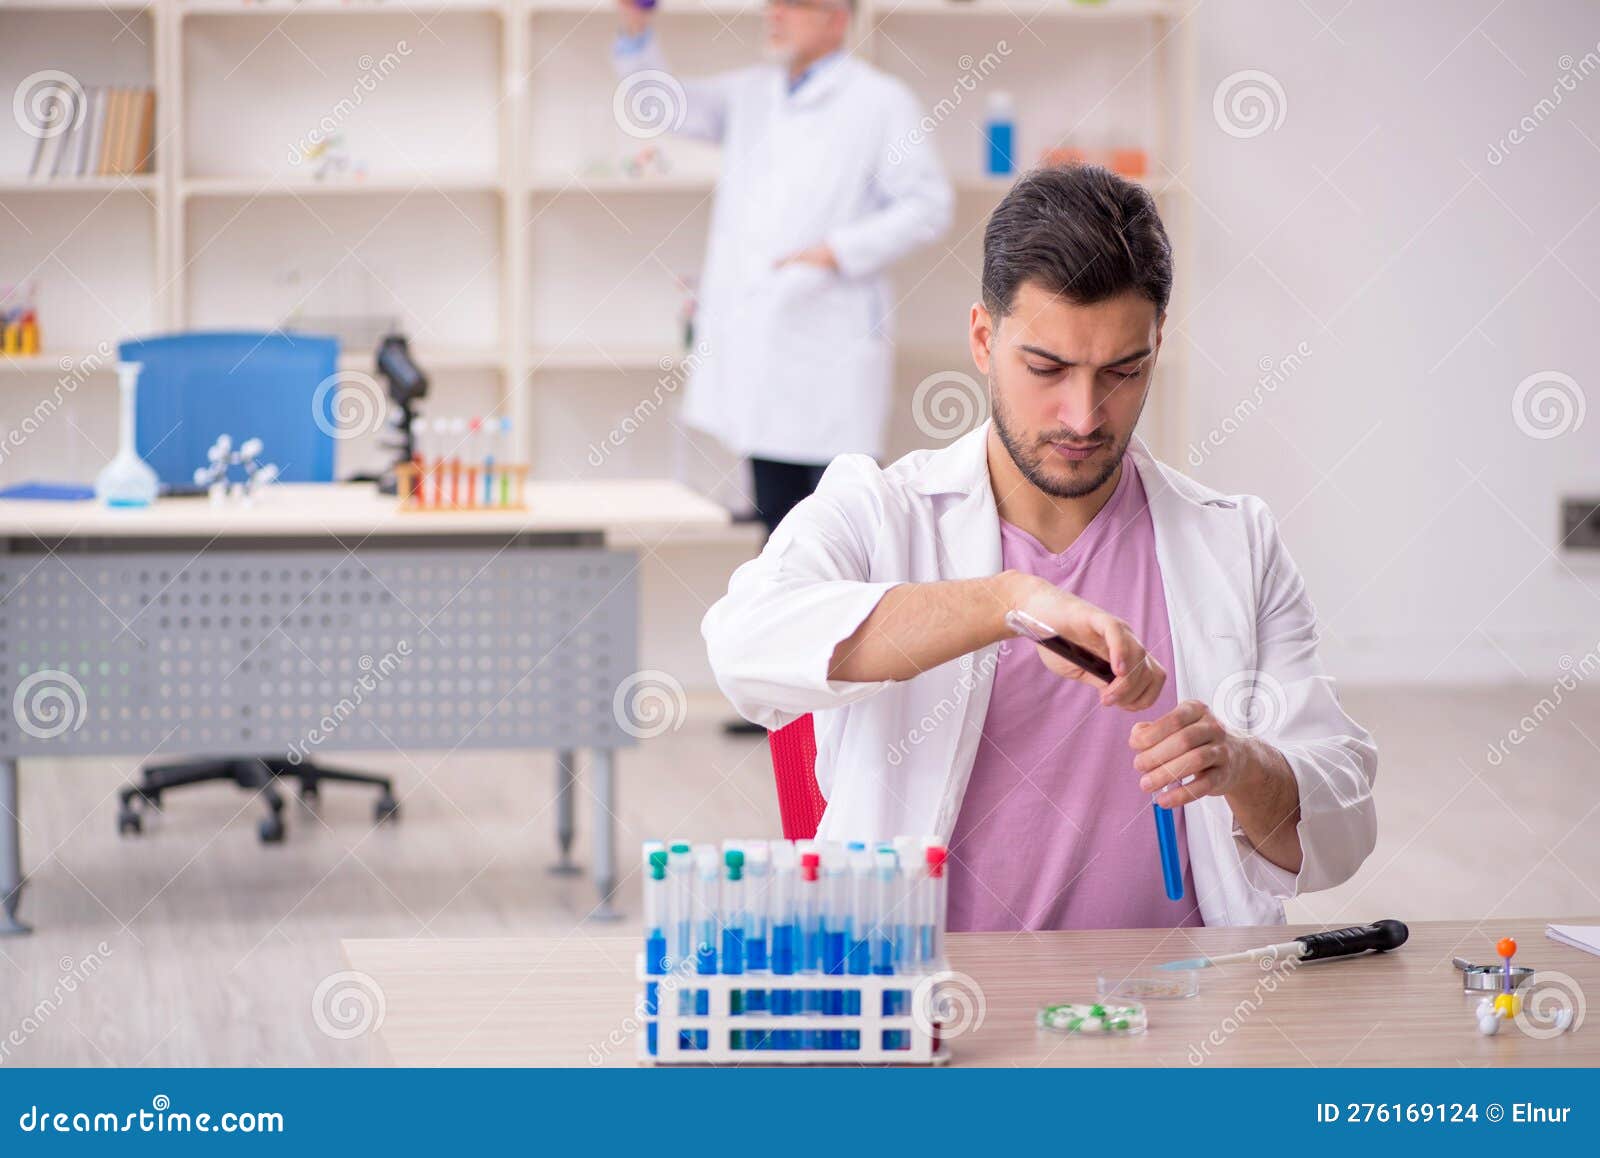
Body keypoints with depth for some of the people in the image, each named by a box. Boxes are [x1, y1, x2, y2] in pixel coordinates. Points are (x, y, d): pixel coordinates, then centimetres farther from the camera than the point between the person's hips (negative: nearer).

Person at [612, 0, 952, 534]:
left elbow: (927, 206, -6)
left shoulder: (880, 101, -2)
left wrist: (839, 251, -17)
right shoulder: (751, 93, 17)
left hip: (831, 346, -6)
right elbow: (664, 101, 18)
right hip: (755, 344, 6)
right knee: (775, 515, 10)